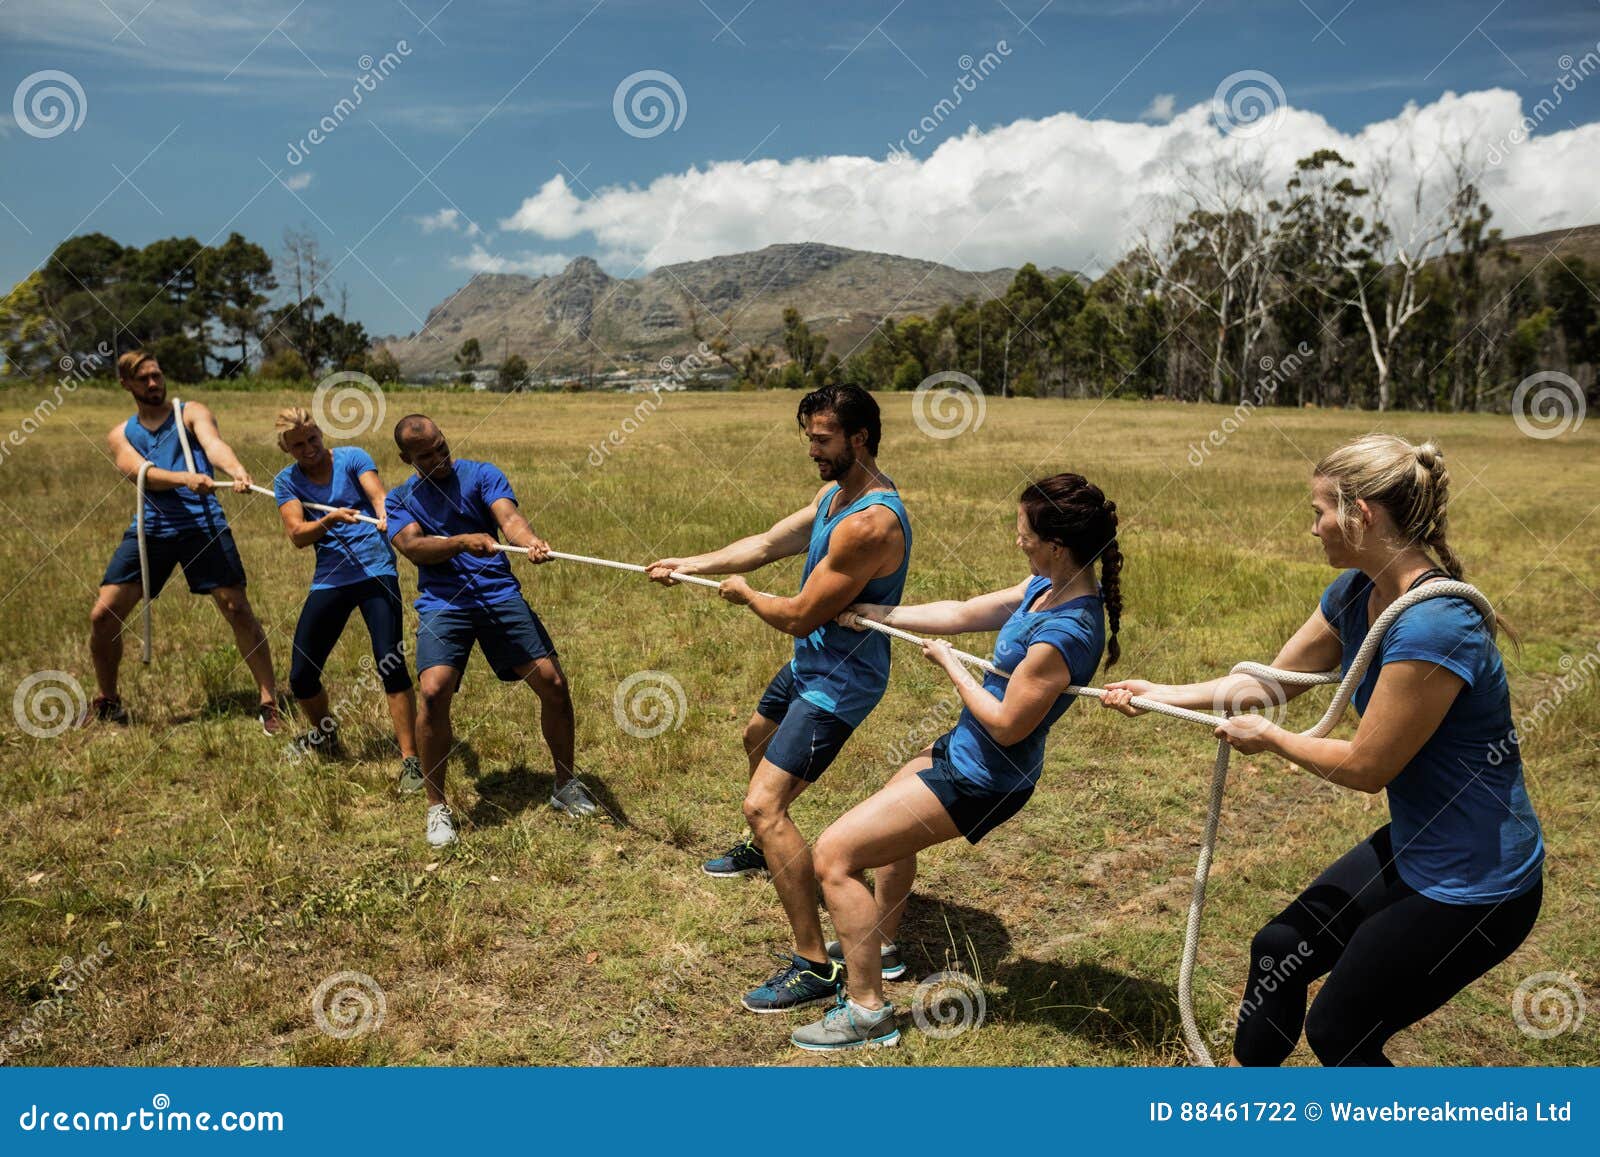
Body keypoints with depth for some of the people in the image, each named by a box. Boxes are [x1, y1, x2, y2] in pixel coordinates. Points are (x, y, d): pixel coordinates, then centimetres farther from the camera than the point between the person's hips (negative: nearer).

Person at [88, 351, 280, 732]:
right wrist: (186, 478, -29)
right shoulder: (121, 435, 13)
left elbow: (213, 444, -15)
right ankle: (107, 702, 23)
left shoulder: (192, 413, 7)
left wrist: (237, 469, -39)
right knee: (102, 615, 0)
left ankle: (269, 703, -1)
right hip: (150, 528, 3)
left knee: (237, 609, -10)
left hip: (202, 525, -3)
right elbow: (142, 473, -7)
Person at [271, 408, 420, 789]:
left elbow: (379, 494, -17)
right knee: (301, 677, 4)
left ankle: (410, 760, -10)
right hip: (329, 581, 4)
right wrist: (331, 519, -27)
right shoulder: (287, 481, 7)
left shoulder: (351, 457, 1)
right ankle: (325, 735, 35)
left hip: (376, 571, -3)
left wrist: (386, 514, -40)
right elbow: (297, 535, -7)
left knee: (391, 665, -17)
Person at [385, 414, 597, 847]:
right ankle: (437, 807, -4)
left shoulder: (482, 475, 7)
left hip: (500, 595, 1)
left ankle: (565, 786, 18)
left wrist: (530, 541, -34)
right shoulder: (400, 500, 11)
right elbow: (414, 547, -8)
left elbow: (508, 516, -12)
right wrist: (464, 541, -26)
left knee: (553, 684, -6)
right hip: (443, 603, -1)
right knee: (434, 691, -23)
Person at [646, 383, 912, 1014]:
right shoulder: (835, 492, 1)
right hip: (810, 662, 11)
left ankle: (814, 964, -10)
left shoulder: (870, 524, -31)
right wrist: (690, 564, 9)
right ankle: (760, 849, 61)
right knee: (758, 738, 34)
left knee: (764, 803, -17)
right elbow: (768, 543, 12)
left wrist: (742, 592, -8)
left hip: (840, 679, -11)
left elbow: (800, 616, -26)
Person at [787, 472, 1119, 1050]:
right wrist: (875, 613, 10)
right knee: (895, 824, 34)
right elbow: (967, 613, 7)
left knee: (834, 853, -8)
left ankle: (868, 1011, 2)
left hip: (979, 779, -10)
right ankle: (879, 946, 55)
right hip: (962, 746, 10)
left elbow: (1008, 725, -27)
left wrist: (951, 666, -14)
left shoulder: (1064, 632, -32)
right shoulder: (1048, 586, -4)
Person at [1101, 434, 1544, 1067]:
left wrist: (1267, 738, -7)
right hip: (1412, 846, 9)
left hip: (1472, 885, -9)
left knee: (1338, 1031, 5)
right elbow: (1272, 681, 10)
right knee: (1279, 950, 19)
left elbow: (1367, 766, -23)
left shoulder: (1434, 628, -30)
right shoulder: (1355, 593, -2)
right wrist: (1160, 695, 12)